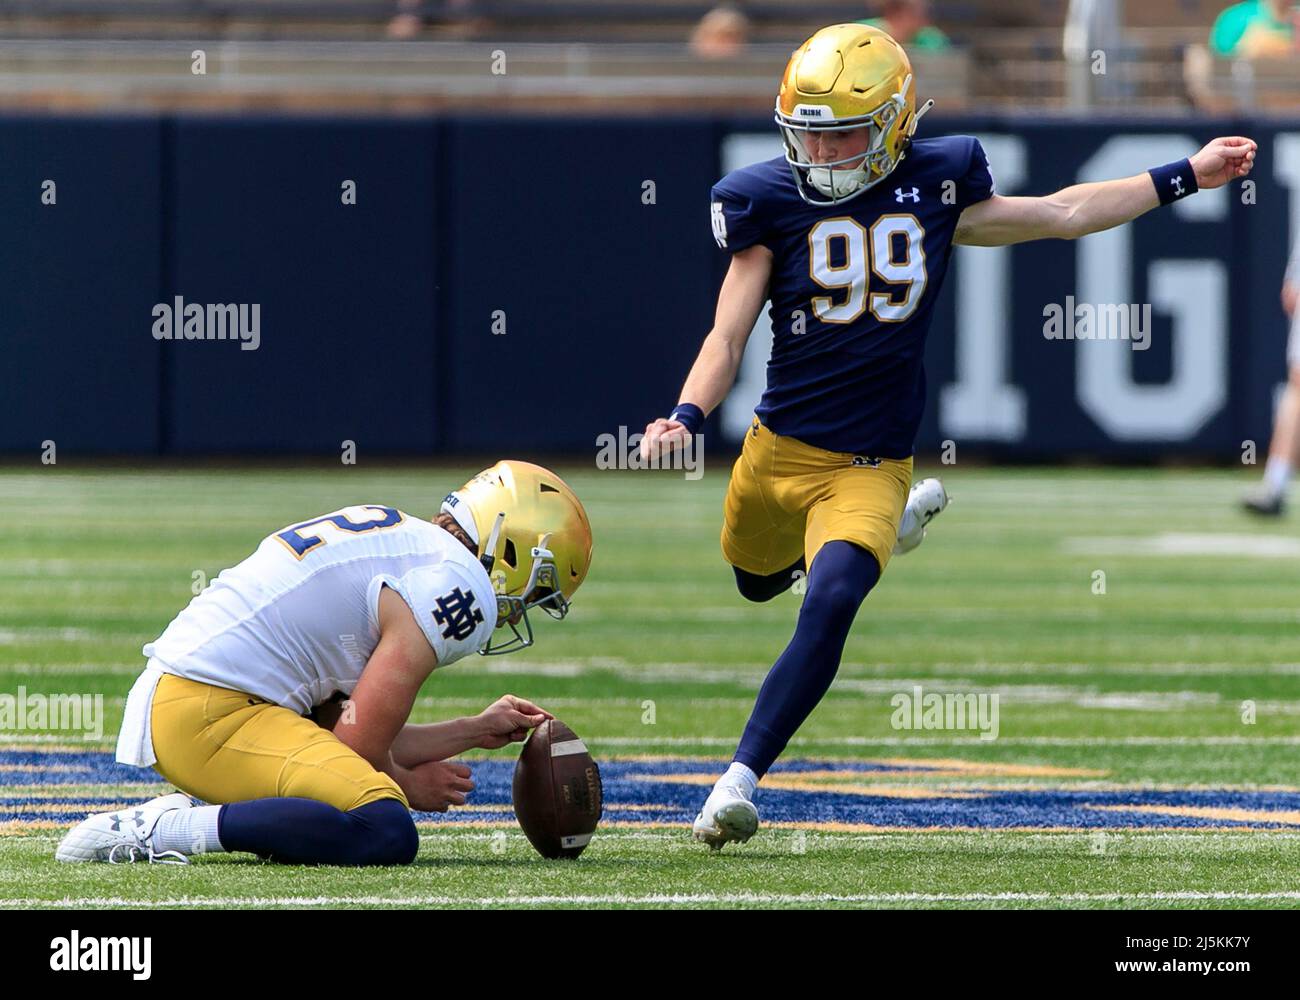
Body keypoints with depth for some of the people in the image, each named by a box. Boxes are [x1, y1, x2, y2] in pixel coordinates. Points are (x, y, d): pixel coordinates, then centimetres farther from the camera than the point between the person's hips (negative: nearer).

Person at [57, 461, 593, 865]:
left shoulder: (400, 541, 22)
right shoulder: (458, 585, -9)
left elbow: (343, 730, 22)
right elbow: (359, 748, -11)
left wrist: (477, 731, 32)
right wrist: (407, 786, 11)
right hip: (211, 716, -11)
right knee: (386, 835, -23)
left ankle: (188, 810, 8)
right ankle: (164, 828, -21)